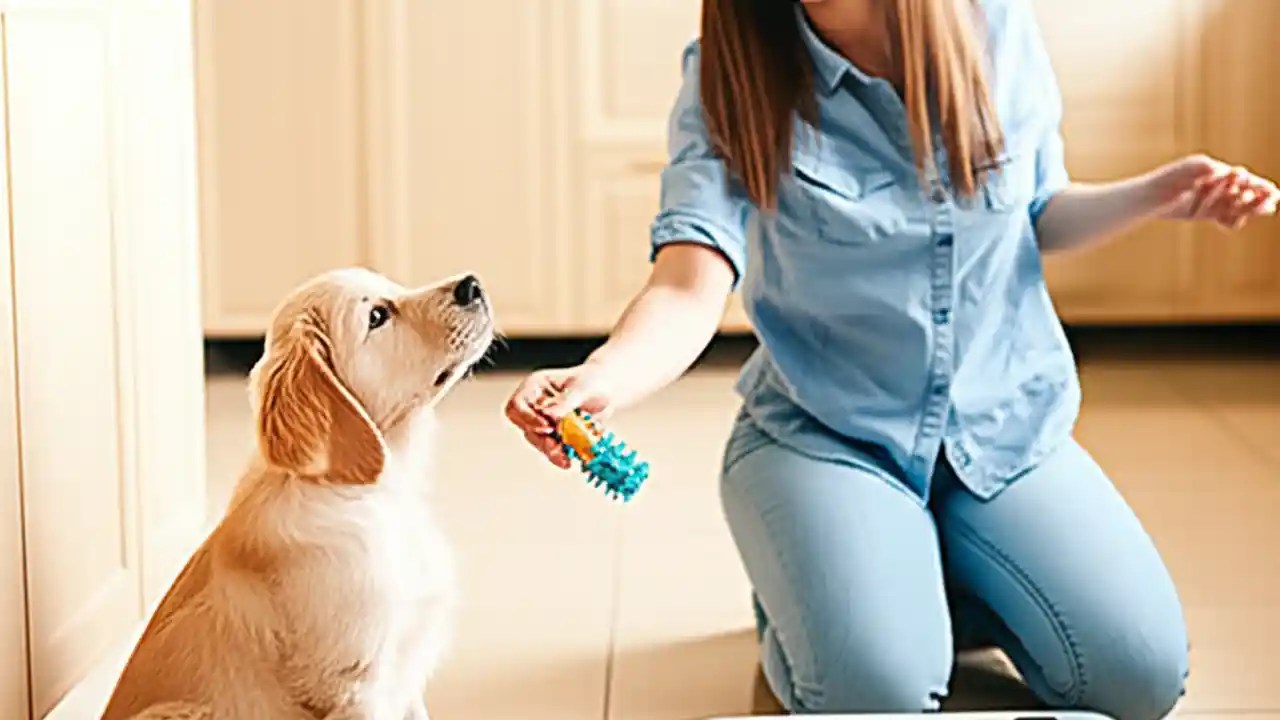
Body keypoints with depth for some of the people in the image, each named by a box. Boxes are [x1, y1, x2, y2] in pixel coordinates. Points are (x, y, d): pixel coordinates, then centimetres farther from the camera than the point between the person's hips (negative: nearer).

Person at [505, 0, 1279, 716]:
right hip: (824, 434, -3)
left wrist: (1157, 194, -8)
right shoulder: (731, 75, -13)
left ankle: (955, 585, 14)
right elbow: (689, 289, -26)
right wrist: (601, 379, -47)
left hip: (1009, 422, 3)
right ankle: (804, 589, 8)